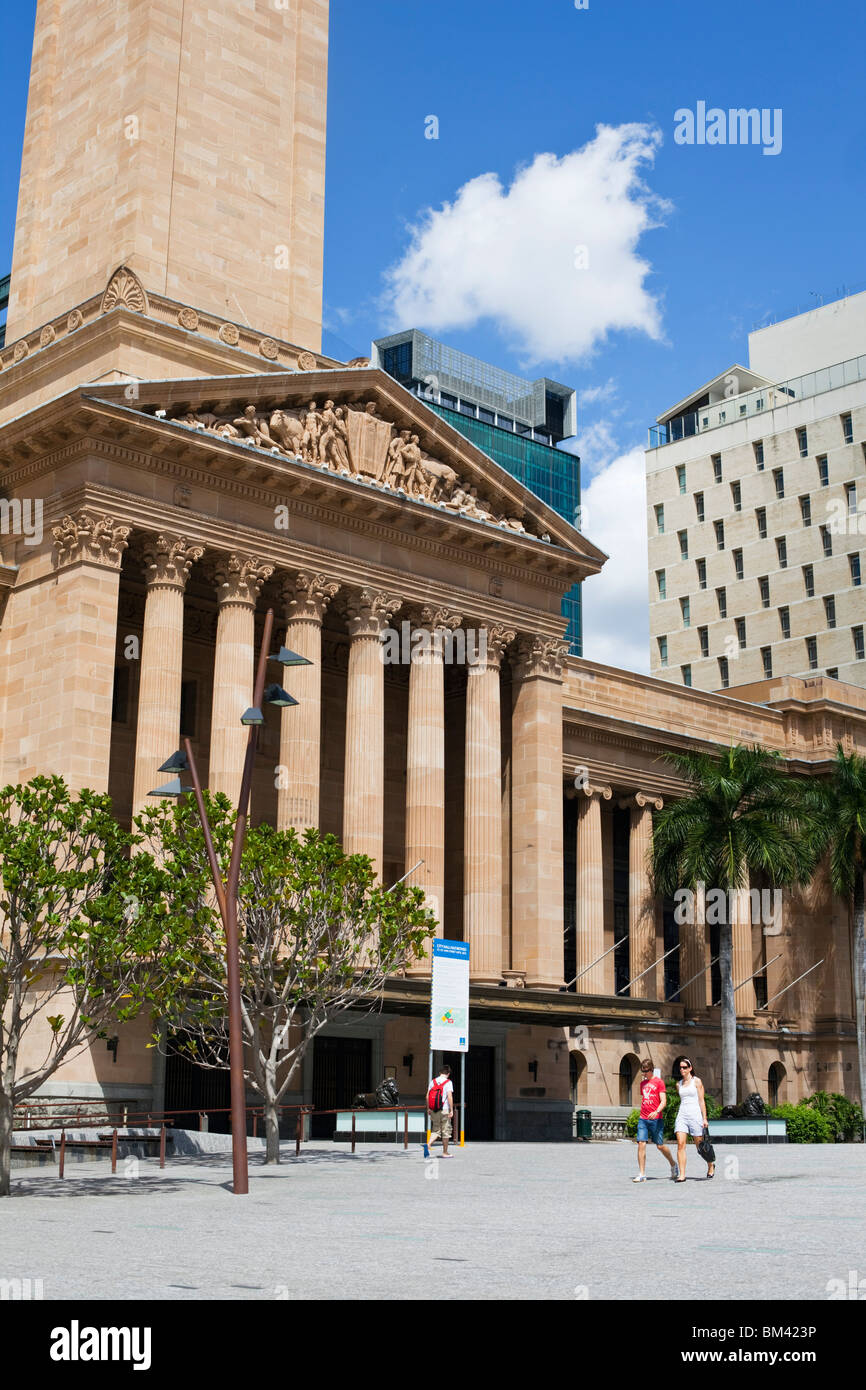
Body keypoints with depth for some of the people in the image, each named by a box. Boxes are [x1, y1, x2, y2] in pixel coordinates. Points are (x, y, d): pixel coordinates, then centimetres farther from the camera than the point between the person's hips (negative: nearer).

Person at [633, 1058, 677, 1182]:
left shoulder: (659, 1082, -4)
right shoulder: (643, 1083, 15)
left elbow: (663, 1102, -11)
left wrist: (656, 1112, -27)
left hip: (656, 1119, -5)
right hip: (643, 1119, 5)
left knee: (660, 1146, 4)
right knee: (641, 1144, -8)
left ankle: (673, 1165, 31)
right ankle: (642, 1175, -7)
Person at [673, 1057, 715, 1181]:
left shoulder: (697, 1081, 0)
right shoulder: (679, 1084, 14)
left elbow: (702, 1101, -2)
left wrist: (704, 1118, -8)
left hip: (695, 1114, -4)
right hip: (682, 1114, 4)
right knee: (680, 1144, -11)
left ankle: (711, 1166, 32)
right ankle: (682, 1174, -12)